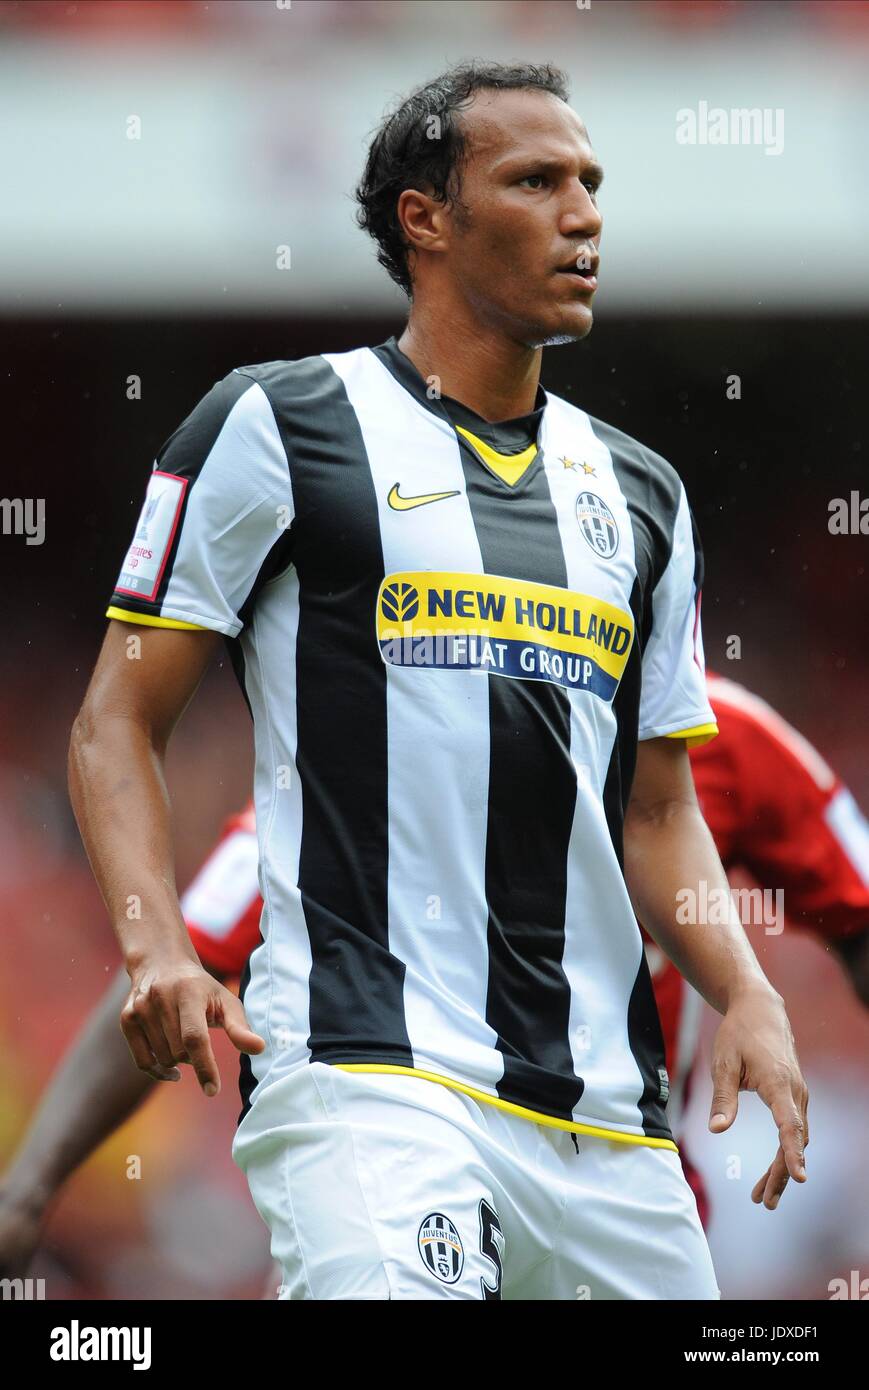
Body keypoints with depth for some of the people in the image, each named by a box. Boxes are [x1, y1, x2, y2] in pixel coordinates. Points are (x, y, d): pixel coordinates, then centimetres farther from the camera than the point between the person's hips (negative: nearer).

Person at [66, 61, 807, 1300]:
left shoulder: (640, 497, 20)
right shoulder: (274, 429, 4)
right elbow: (118, 724, 4)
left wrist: (747, 994, 4)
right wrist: (156, 947, -13)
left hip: (604, 1106, 6)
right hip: (364, 1067, -6)